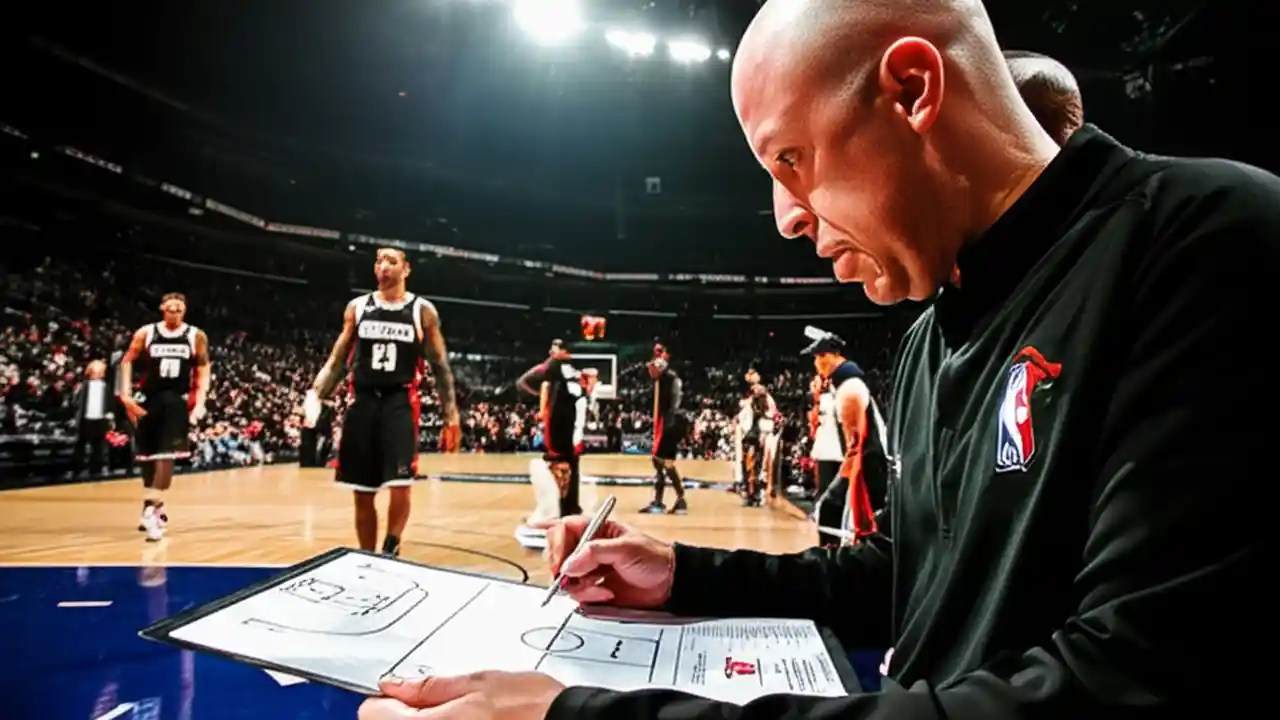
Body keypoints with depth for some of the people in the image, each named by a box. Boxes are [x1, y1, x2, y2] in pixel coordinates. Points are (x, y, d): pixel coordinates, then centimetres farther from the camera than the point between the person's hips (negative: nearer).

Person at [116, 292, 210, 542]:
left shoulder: (196, 336, 1)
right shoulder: (145, 333, 2)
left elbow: (203, 370, 4)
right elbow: (127, 361, 6)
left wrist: (200, 402, -5)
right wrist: (125, 394, -5)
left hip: (177, 401, -2)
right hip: (148, 399, 2)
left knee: (166, 454, -14)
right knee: (146, 455, 12)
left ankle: (152, 507, -15)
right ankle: (154, 505, 30)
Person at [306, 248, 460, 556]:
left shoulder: (423, 311, 3)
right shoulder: (357, 307, 10)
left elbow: (440, 367, 4)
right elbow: (338, 359, 13)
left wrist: (451, 415, 0)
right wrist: (315, 393, -2)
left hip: (400, 403, -3)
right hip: (362, 402, 3)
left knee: (400, 487, -14)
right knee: (362, 494, 8)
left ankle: (391, 549, 9)